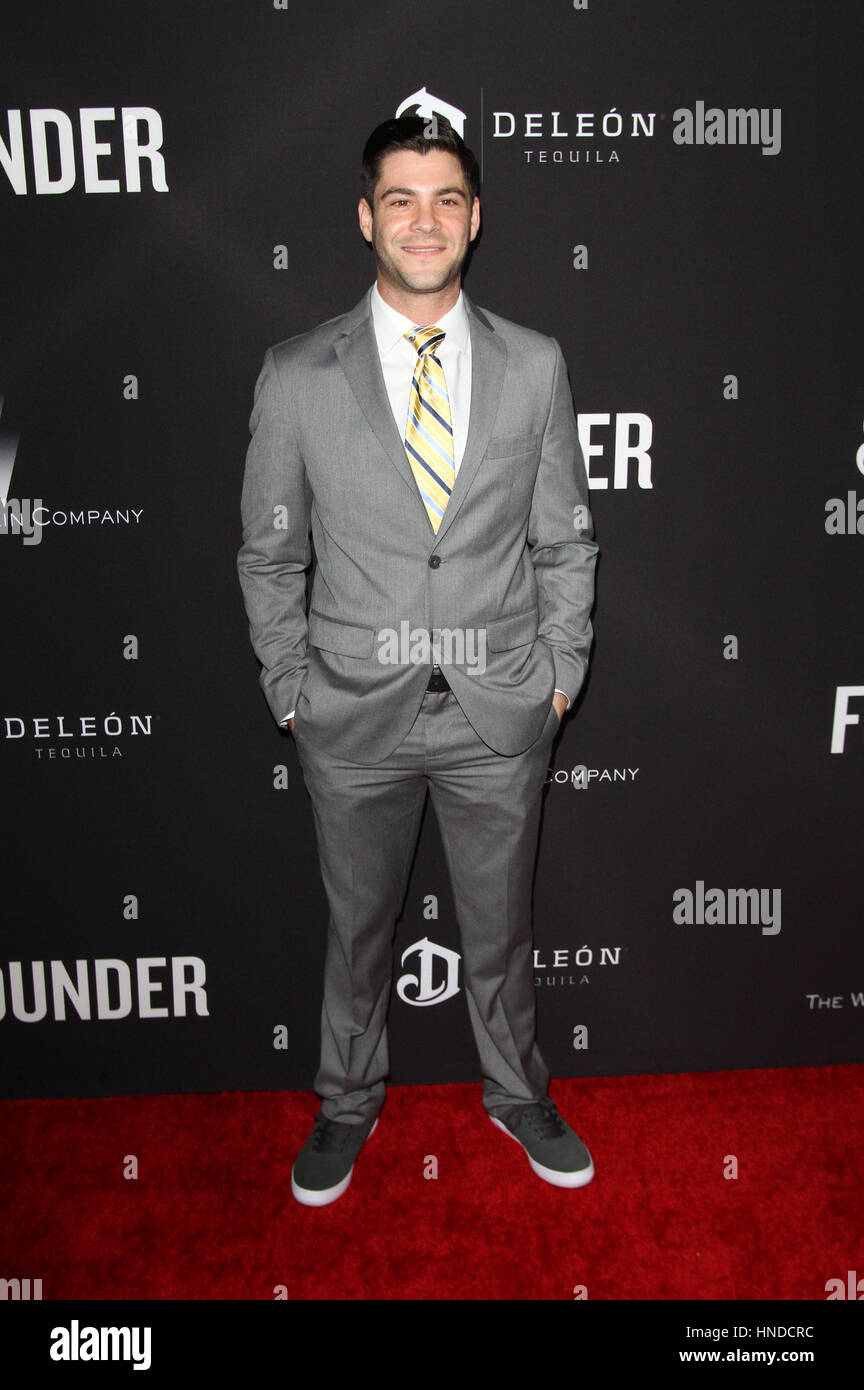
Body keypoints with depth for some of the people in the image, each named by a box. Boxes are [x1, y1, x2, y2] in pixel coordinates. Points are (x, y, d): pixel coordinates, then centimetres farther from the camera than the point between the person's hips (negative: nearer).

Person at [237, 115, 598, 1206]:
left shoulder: (535, 367, -1)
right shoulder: (297, 376, -5)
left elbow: (565, 542, 5)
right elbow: (269, 557, 2)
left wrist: (560, 675, 2)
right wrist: (291, 691, 0)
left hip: (501, 712, 1)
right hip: (354, 712, 0)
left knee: (500, 927, 18)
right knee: (357, 928, 18)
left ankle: (517, 1092, 44)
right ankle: (348, 1103, 43)